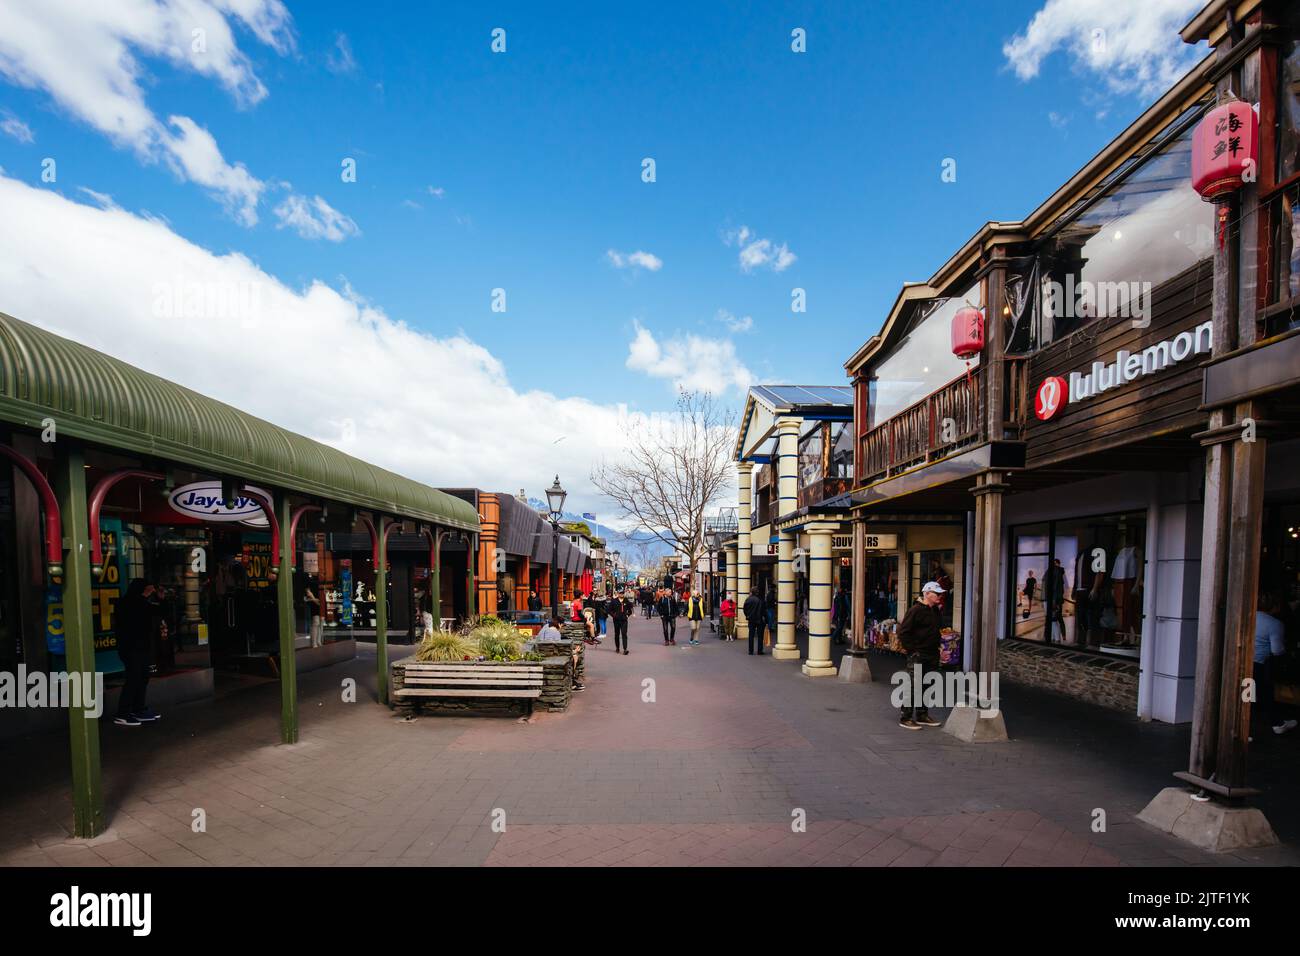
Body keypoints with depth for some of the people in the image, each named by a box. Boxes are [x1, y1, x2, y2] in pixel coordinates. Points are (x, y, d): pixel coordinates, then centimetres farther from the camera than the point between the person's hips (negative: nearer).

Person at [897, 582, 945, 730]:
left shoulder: (934, 610, 11)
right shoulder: (915, 610, -15)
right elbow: (903, 632, -16)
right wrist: (912, 650, -15)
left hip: (932, 656, 8)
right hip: (918, 656, -8)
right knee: (914, 687, -4)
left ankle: (922, 715, 27)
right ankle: (905, 718, 4)